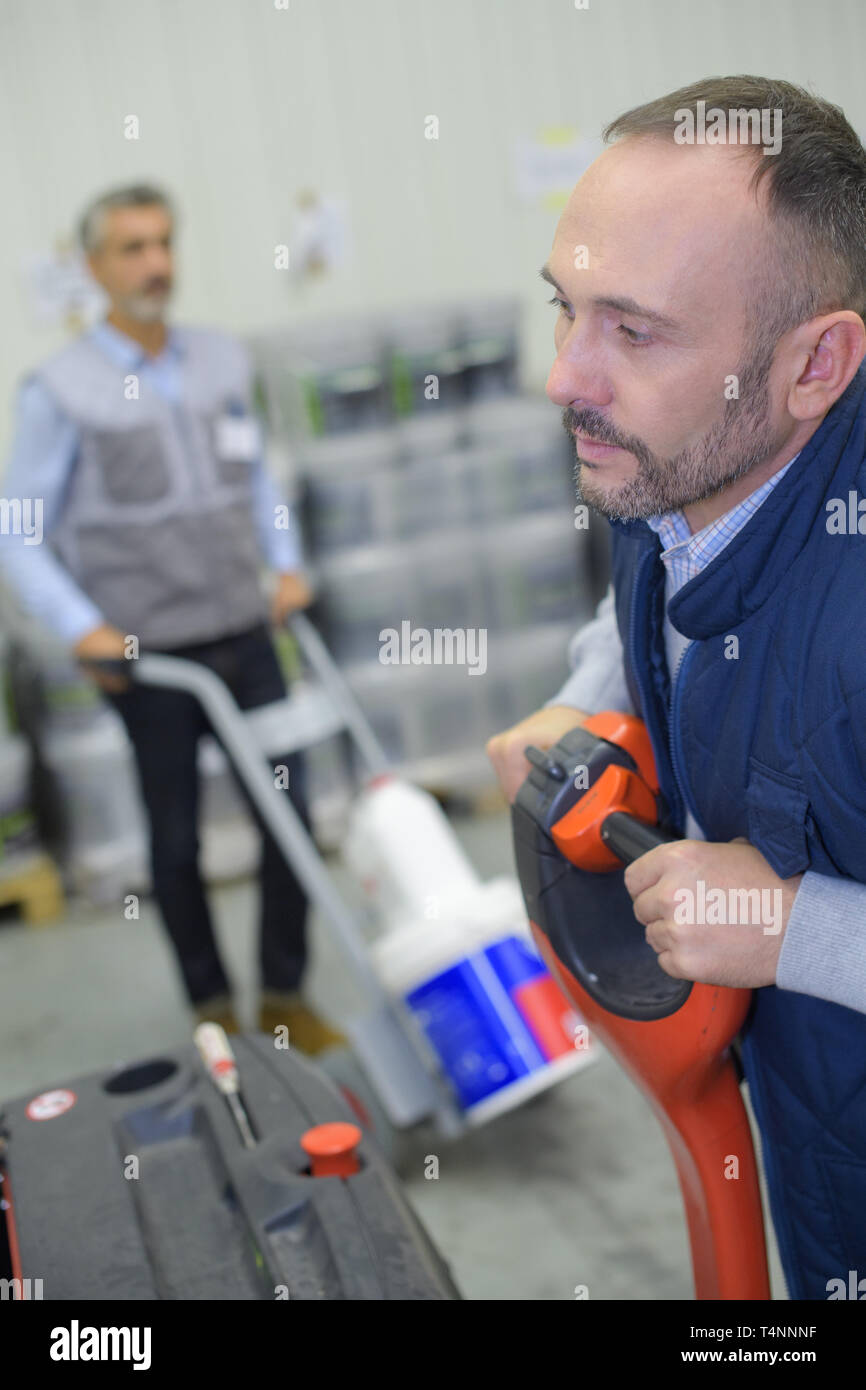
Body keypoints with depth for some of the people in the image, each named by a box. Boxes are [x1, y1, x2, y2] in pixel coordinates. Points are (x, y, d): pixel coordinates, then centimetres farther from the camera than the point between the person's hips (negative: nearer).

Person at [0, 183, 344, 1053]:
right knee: (176, 841, 8)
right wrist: (80, 630, -13)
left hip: (245, 637, 4)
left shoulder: (225, 362, 6)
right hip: (151, 656, -3)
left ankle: (284, 997, 22)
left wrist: (285, 564, 8)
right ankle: (213, 1012, 26)